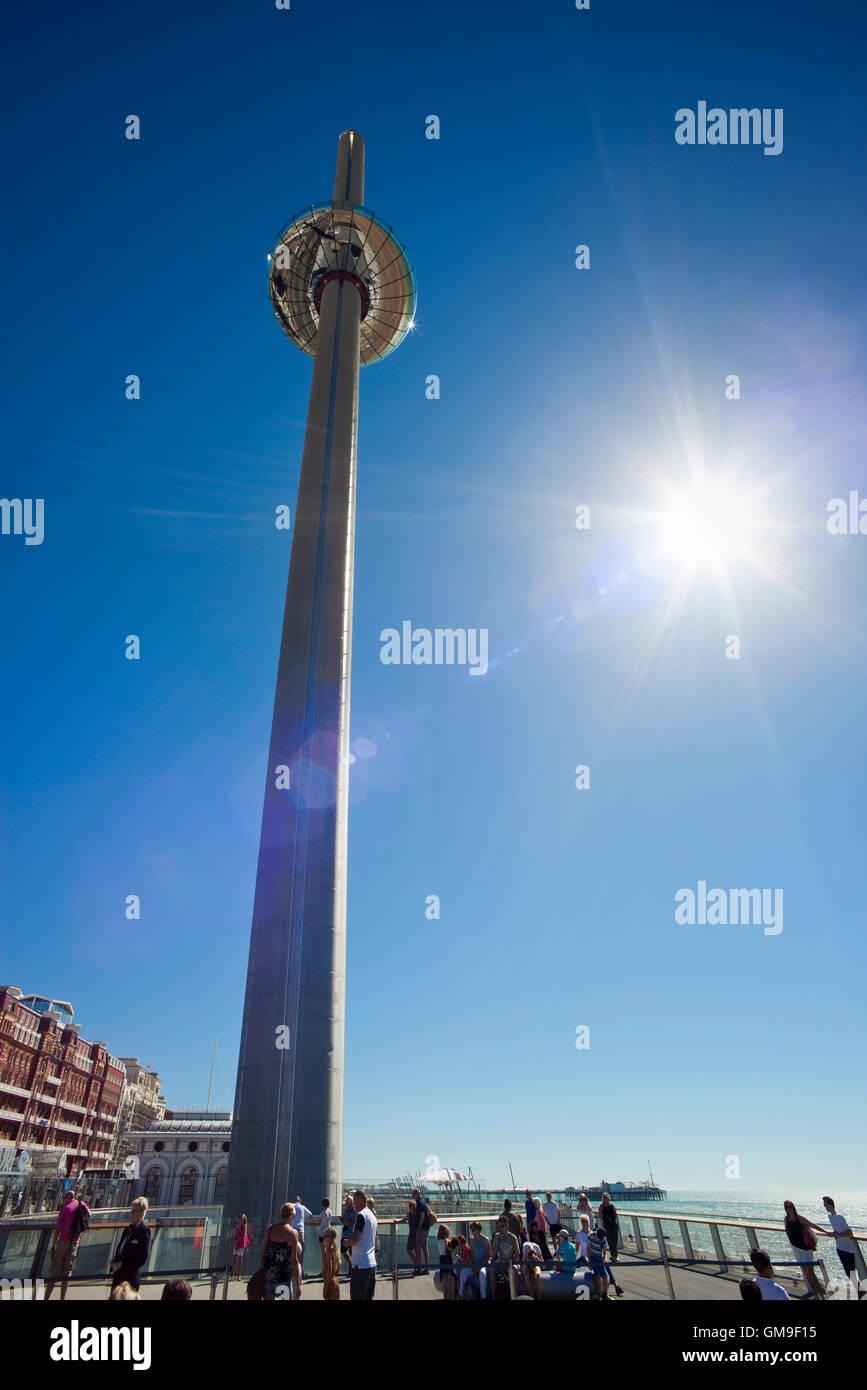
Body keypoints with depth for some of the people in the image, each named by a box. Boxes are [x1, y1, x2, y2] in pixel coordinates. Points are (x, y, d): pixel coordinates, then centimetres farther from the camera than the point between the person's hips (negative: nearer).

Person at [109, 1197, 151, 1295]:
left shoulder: (144, 1232, -13)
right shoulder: (127, 1229, 11)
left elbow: (143, 1258, -15)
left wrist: (122, 1264, -14)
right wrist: (114, 1263, 0)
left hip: (131, 1277, -7)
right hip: (118, 1276, 7)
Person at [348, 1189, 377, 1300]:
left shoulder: (361, 1215, -14)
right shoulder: (372, 1215, 14)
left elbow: (354, 1240, -19)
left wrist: (346, 1242, -1)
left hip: (361, 1265, -9)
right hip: (372, 1263, 9)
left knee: (357, 1297, -4)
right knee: (368, 1297, 14)